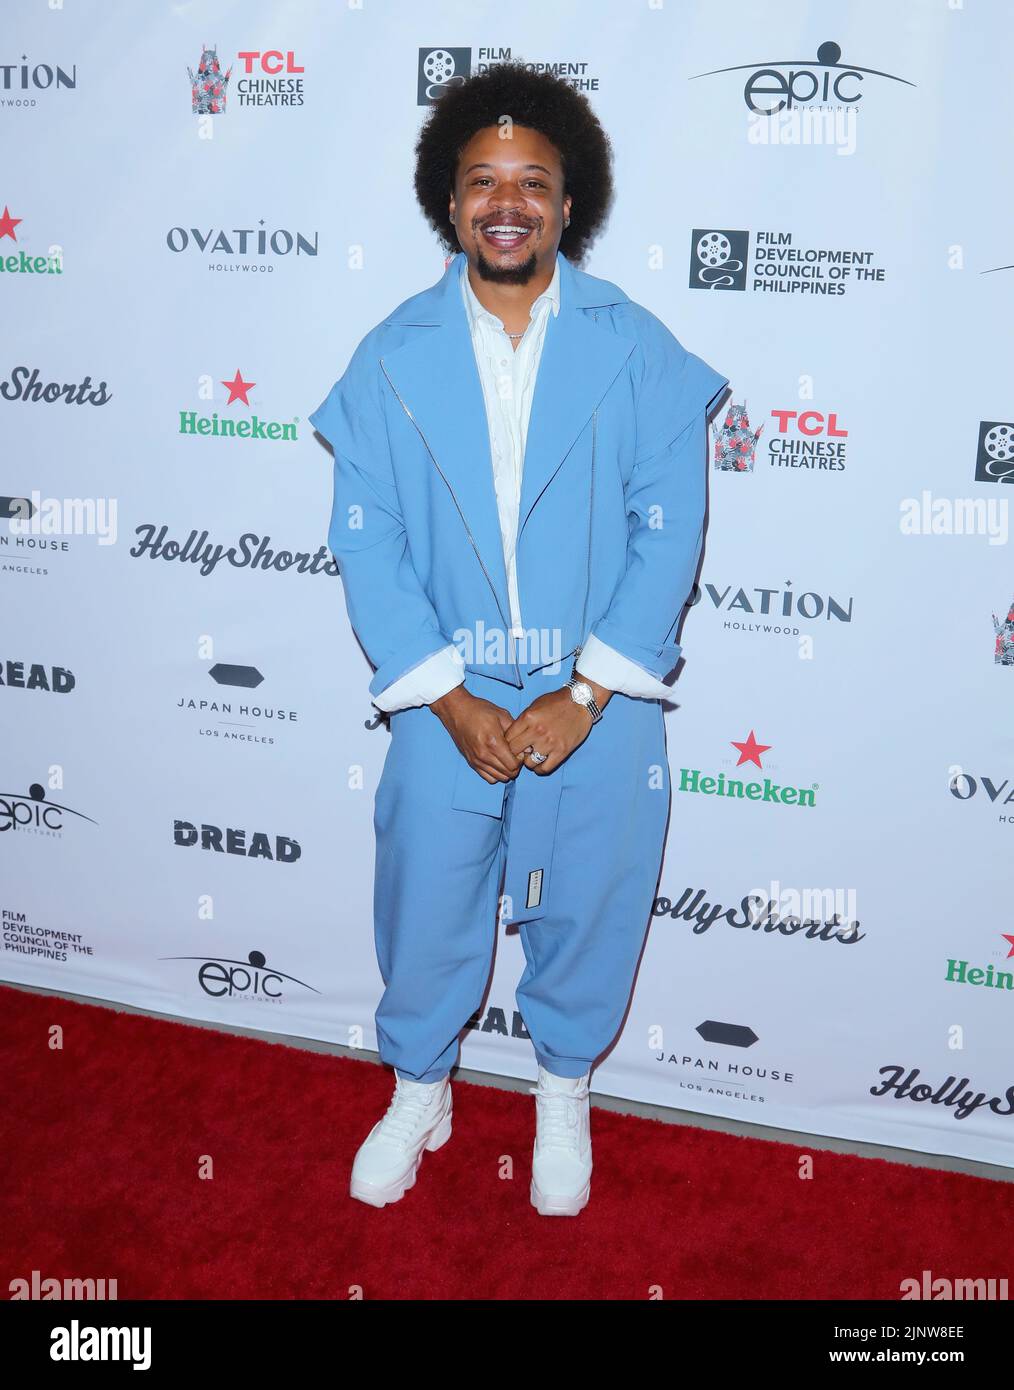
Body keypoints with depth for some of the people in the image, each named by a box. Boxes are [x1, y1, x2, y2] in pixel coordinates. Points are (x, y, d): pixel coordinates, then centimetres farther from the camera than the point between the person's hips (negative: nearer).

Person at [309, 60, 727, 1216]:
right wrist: (452, 699, -12)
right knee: (426, 904, 13)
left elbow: (668, 530, -7)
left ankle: (564, 1090, 41)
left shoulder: (636, 350, -5)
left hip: (599, 698, 0)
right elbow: (367, 540, -5)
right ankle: (419, 1091, 39)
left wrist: (585, 694, -14)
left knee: (586, 904, 14)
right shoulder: (393, 357, -3)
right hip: (446, 699, 1)